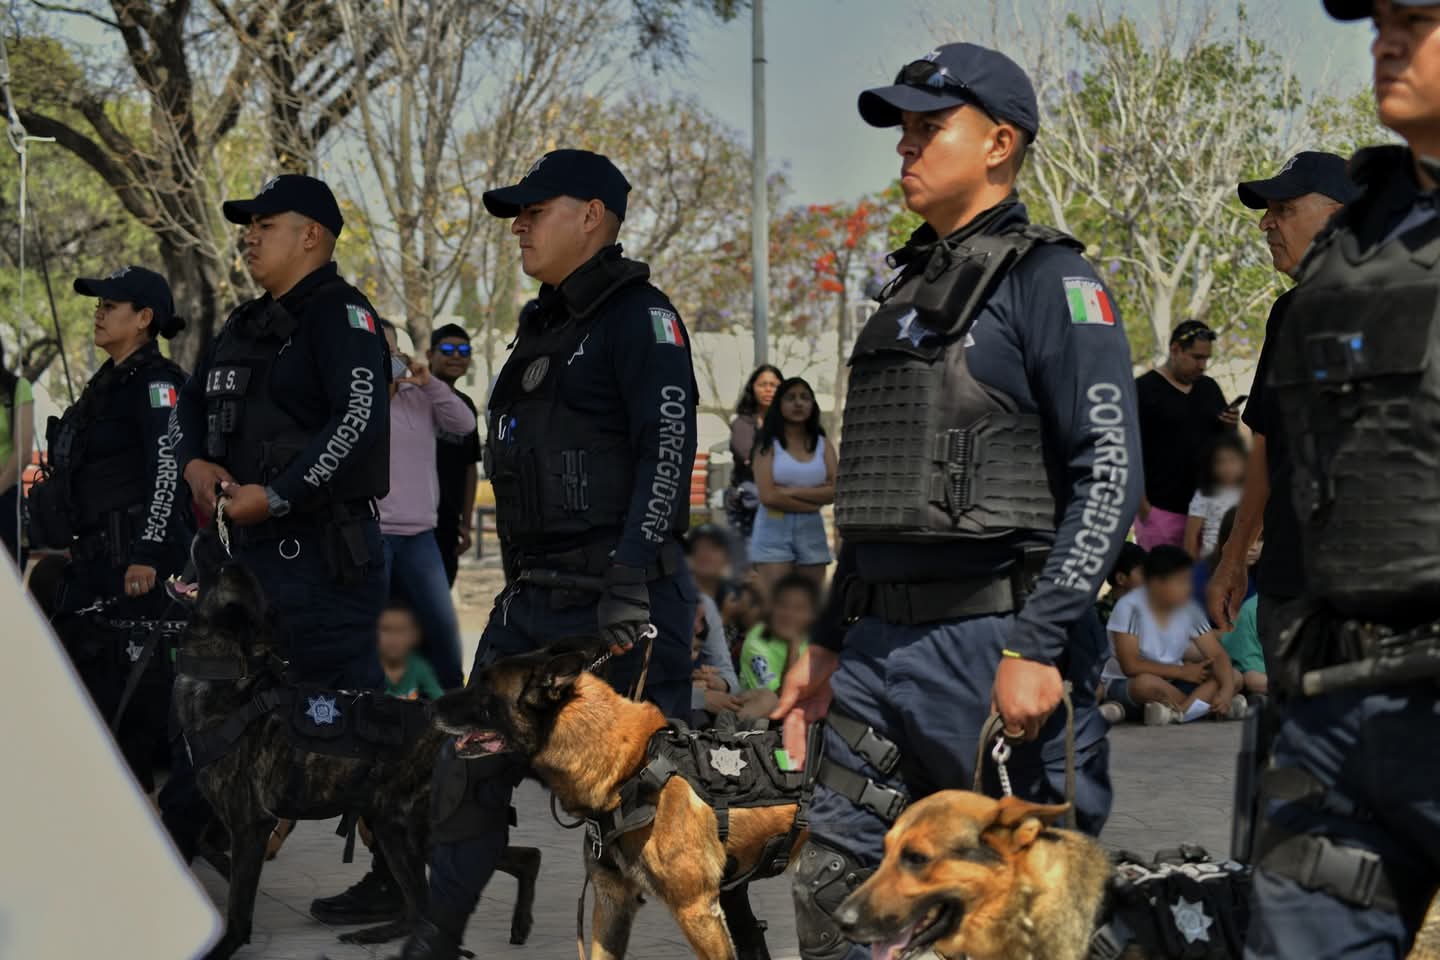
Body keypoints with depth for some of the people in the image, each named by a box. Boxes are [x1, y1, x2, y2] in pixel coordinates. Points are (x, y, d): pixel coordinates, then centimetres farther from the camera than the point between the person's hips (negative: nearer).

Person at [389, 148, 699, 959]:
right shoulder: (545, 327, 20)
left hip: (622, 599, -9)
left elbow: (667, 451, -18)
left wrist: (630, 584, -25)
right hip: (535, 600, 9)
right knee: (470, 768, 9)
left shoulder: (638, 316, -8)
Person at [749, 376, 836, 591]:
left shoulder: (823, 446, 9)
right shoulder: (769, 444, 0)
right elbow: (768, 496, -11)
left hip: (811, 532, 4)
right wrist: (813, 501, -6)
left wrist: (791, 491, -12)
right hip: (774, 530, -3)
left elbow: (833, 493, -4)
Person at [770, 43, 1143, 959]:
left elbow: (1111, 474, -15)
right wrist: (828, 643, 22)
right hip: (884, 644, 8)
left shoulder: (1049, 280, -6)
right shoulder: (911, 288, 20)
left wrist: (1038, 646, -21)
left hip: (997, 644, -8)